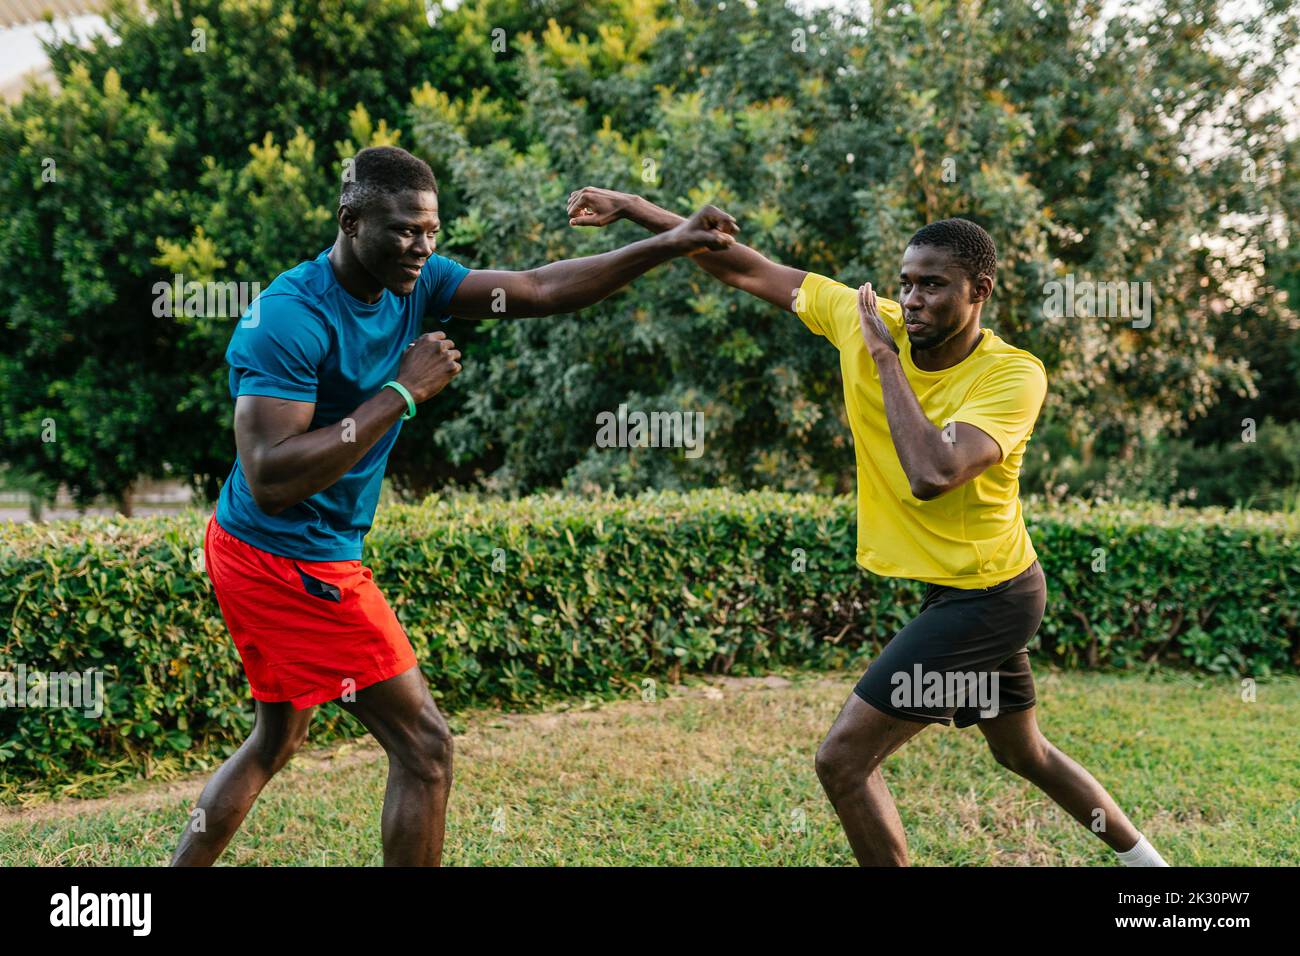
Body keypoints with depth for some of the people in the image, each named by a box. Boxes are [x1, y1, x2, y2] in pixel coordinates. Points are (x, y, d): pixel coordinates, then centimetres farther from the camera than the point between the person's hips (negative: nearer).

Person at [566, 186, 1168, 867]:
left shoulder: (1015, 375, -23)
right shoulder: (865, 321, -7)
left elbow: (930, 474, -38)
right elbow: (747, 270, -2)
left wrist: (885, 358, -28)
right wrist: (631, 209, -4)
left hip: (988, 598, -8)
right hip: (950, 589, 8)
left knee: (843, 759, -10)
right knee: (1022, 751, 25)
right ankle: (1142, 856, 45)